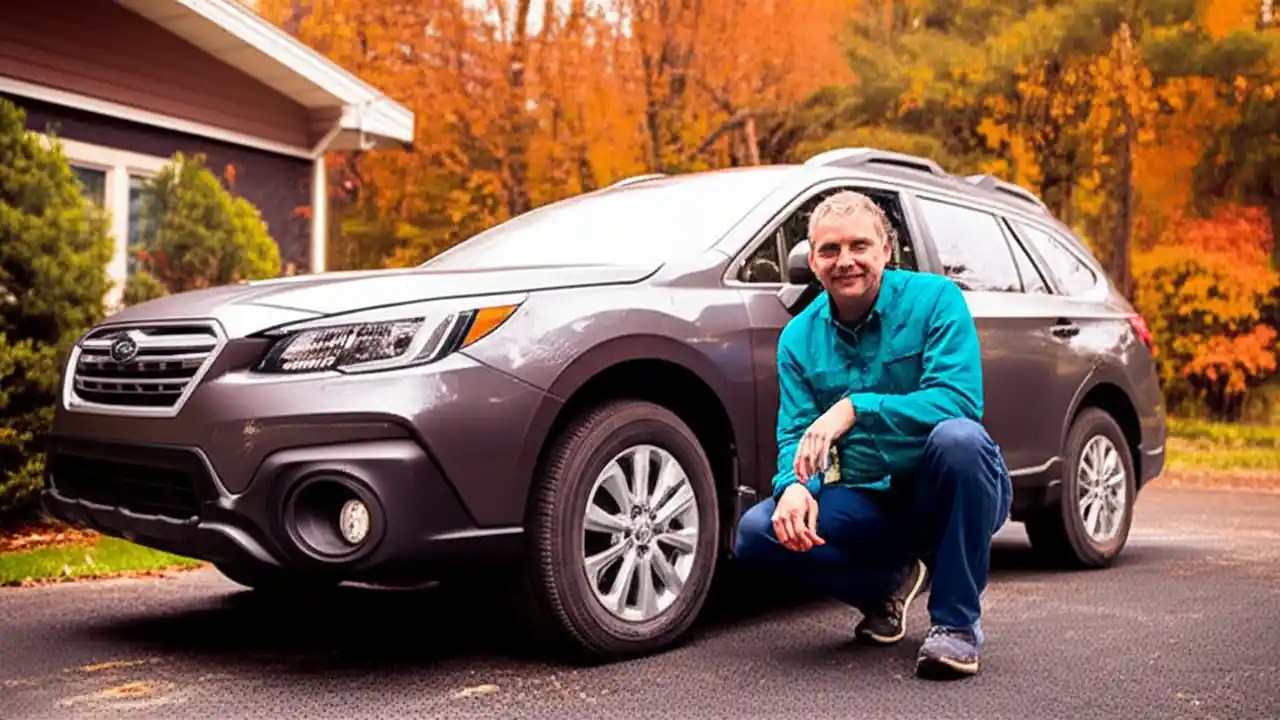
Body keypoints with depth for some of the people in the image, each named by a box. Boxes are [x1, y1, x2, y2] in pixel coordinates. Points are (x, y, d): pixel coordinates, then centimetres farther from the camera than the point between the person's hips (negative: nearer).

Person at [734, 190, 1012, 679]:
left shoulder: (934, 299, -11)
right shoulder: (799, 336, 2)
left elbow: (959, 400, -23)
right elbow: (794, 433, -2)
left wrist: (855, 408, -32)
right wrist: (793, 483, -25)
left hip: (947, 493, -3)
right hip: (867, 502, 4)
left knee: (958, 436, -36)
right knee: (756, 533, -18)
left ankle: (956, 621, -19)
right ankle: (889, 583, 8)